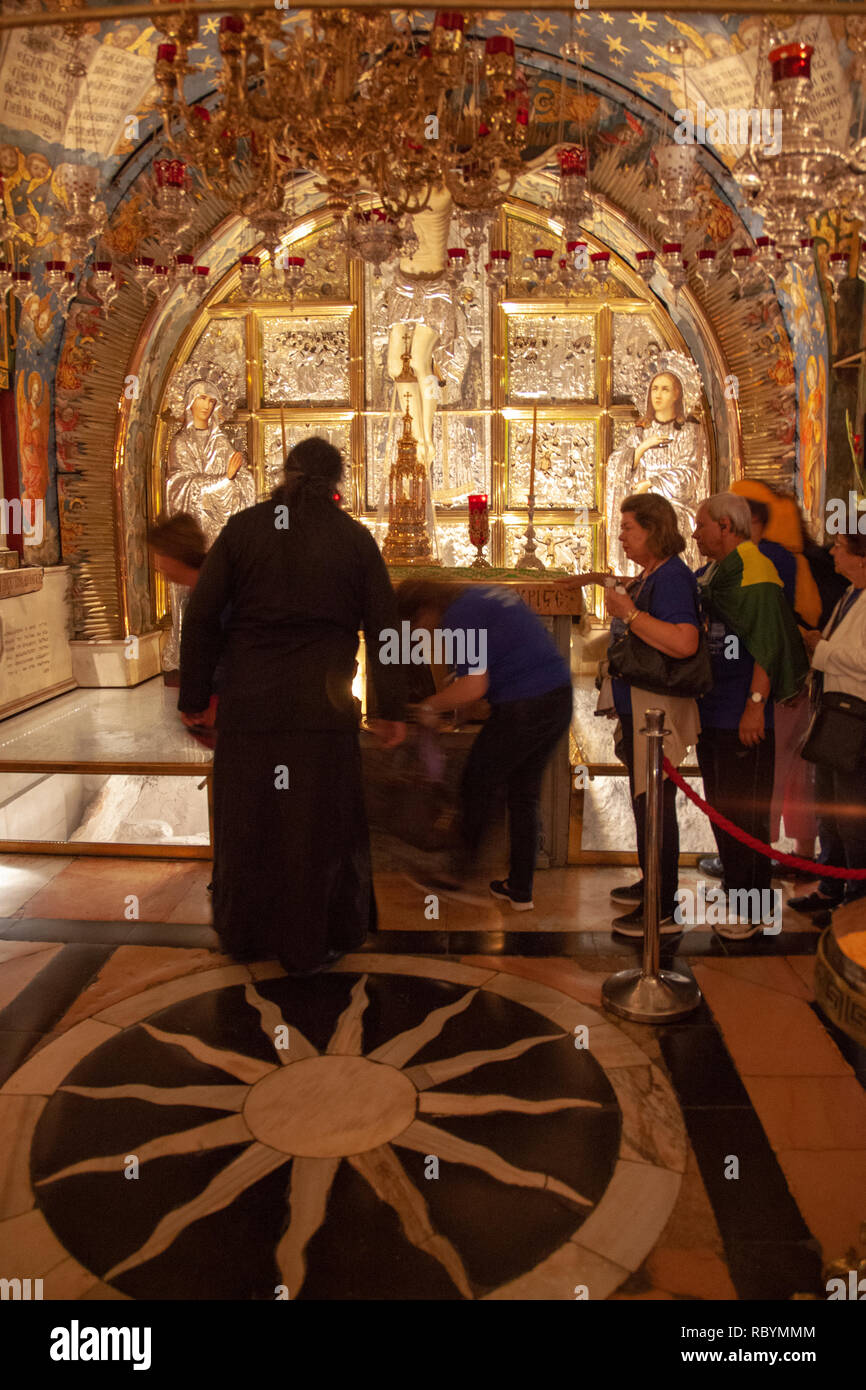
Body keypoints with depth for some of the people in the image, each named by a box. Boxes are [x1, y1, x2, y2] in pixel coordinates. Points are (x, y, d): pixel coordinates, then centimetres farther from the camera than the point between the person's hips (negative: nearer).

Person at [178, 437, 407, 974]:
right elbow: (382, 626, 0)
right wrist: (391, 710, 6)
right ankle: (313, 942, 23)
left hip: (249, 701, 1)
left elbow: (202, 617, 1)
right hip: (322, 703, -1)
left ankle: (244, 934, 33)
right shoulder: (354, 537, 1)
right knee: (319, 818, 11)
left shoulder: (243, 528, 2)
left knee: (248, 816, 15)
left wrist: (194, 697, 9)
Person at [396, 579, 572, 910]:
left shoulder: (458, 618, -11)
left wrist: (431, 706, -2)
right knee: (524, 796, 17)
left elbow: (474, 687, -18)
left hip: (522, 707, -9)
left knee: (477, 787, 10)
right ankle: (520, 891, 24)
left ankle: (457, 876, 22)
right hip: (561, 698, 9)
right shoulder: (488, 593, 17)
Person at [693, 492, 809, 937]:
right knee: (720, 808, 16)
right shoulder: (706, 575, 14)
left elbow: (767, 645, -20)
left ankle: (750, 908, 10)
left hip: (742, 719, -9)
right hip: (711, 713, 9)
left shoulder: (754, 571, -14)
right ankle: (732, 887, 29)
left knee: (745, 813, -1)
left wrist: (756, 705, -23)